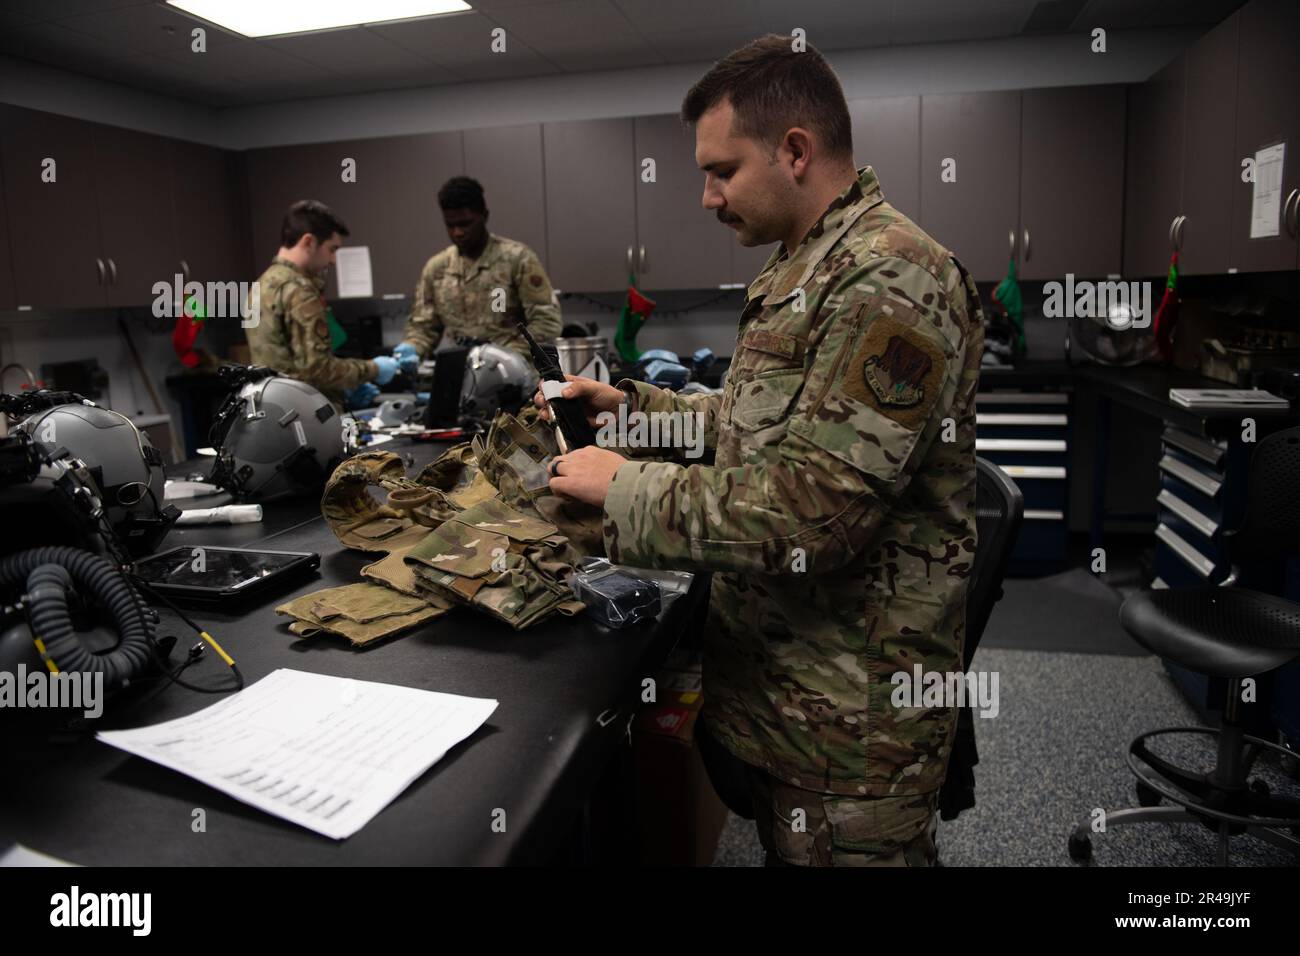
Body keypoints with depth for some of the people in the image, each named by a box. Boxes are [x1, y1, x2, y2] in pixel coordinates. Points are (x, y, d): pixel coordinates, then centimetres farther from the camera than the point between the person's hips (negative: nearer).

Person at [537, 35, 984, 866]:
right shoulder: (802, 272, 11)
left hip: (850, 714, -9)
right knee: (782, 845, 24)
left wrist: (624, 487, -18)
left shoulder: (888, 282, -23)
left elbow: (805, 516, -29)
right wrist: (631, 405, 9)